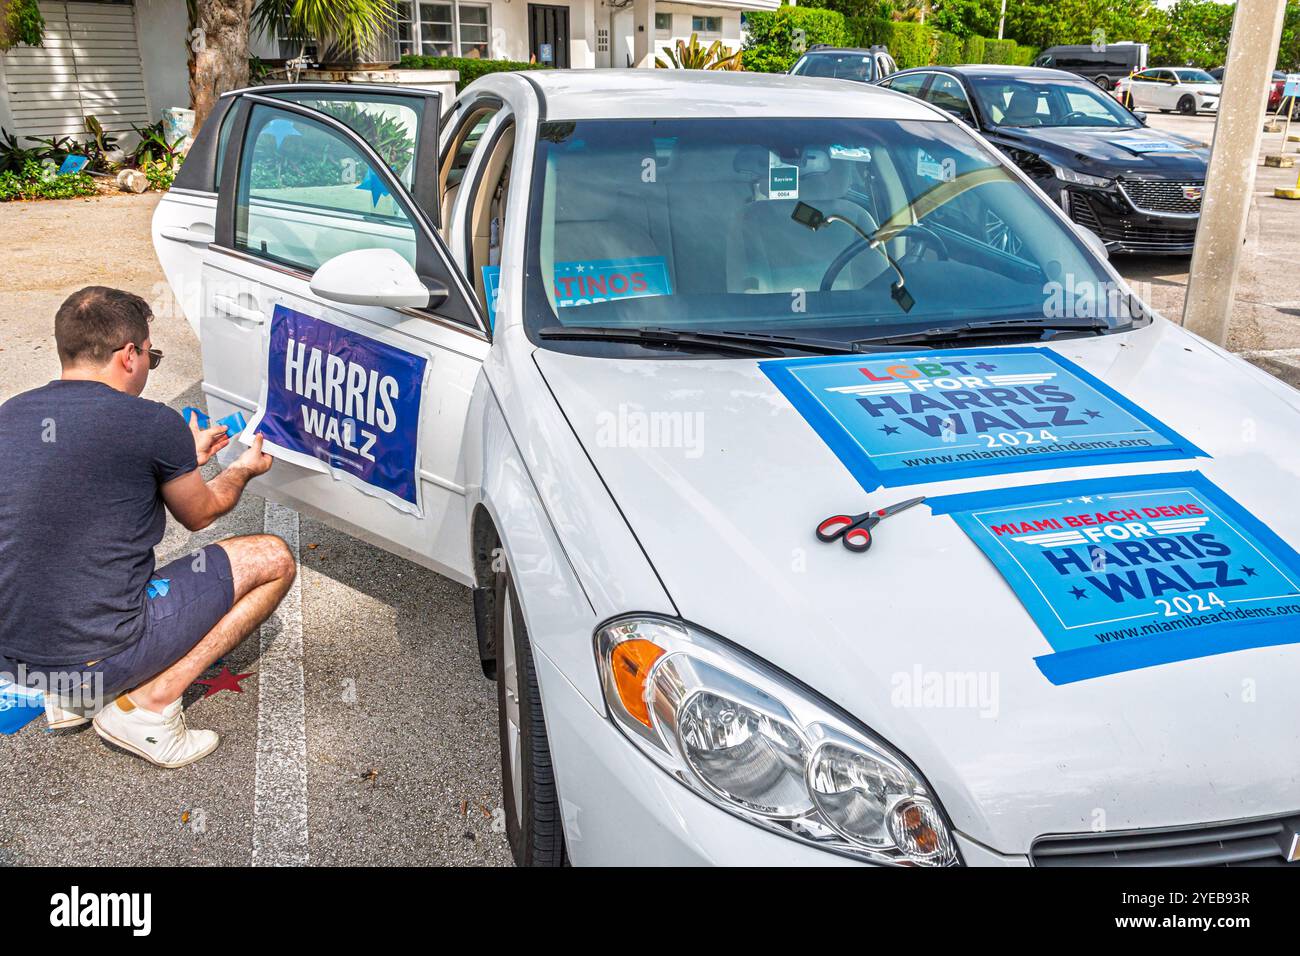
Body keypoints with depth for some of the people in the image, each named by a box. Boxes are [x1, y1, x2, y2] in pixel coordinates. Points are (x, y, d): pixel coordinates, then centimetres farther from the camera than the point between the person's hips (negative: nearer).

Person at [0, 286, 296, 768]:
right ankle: (147, 702, -4)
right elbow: (200, 515, 6)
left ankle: (70, 693, 16)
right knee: (273, 558, 4)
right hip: (96, 656, -7)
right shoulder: (153, 422, -13)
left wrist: (183, 456, 32)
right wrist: (243, 469, 27)